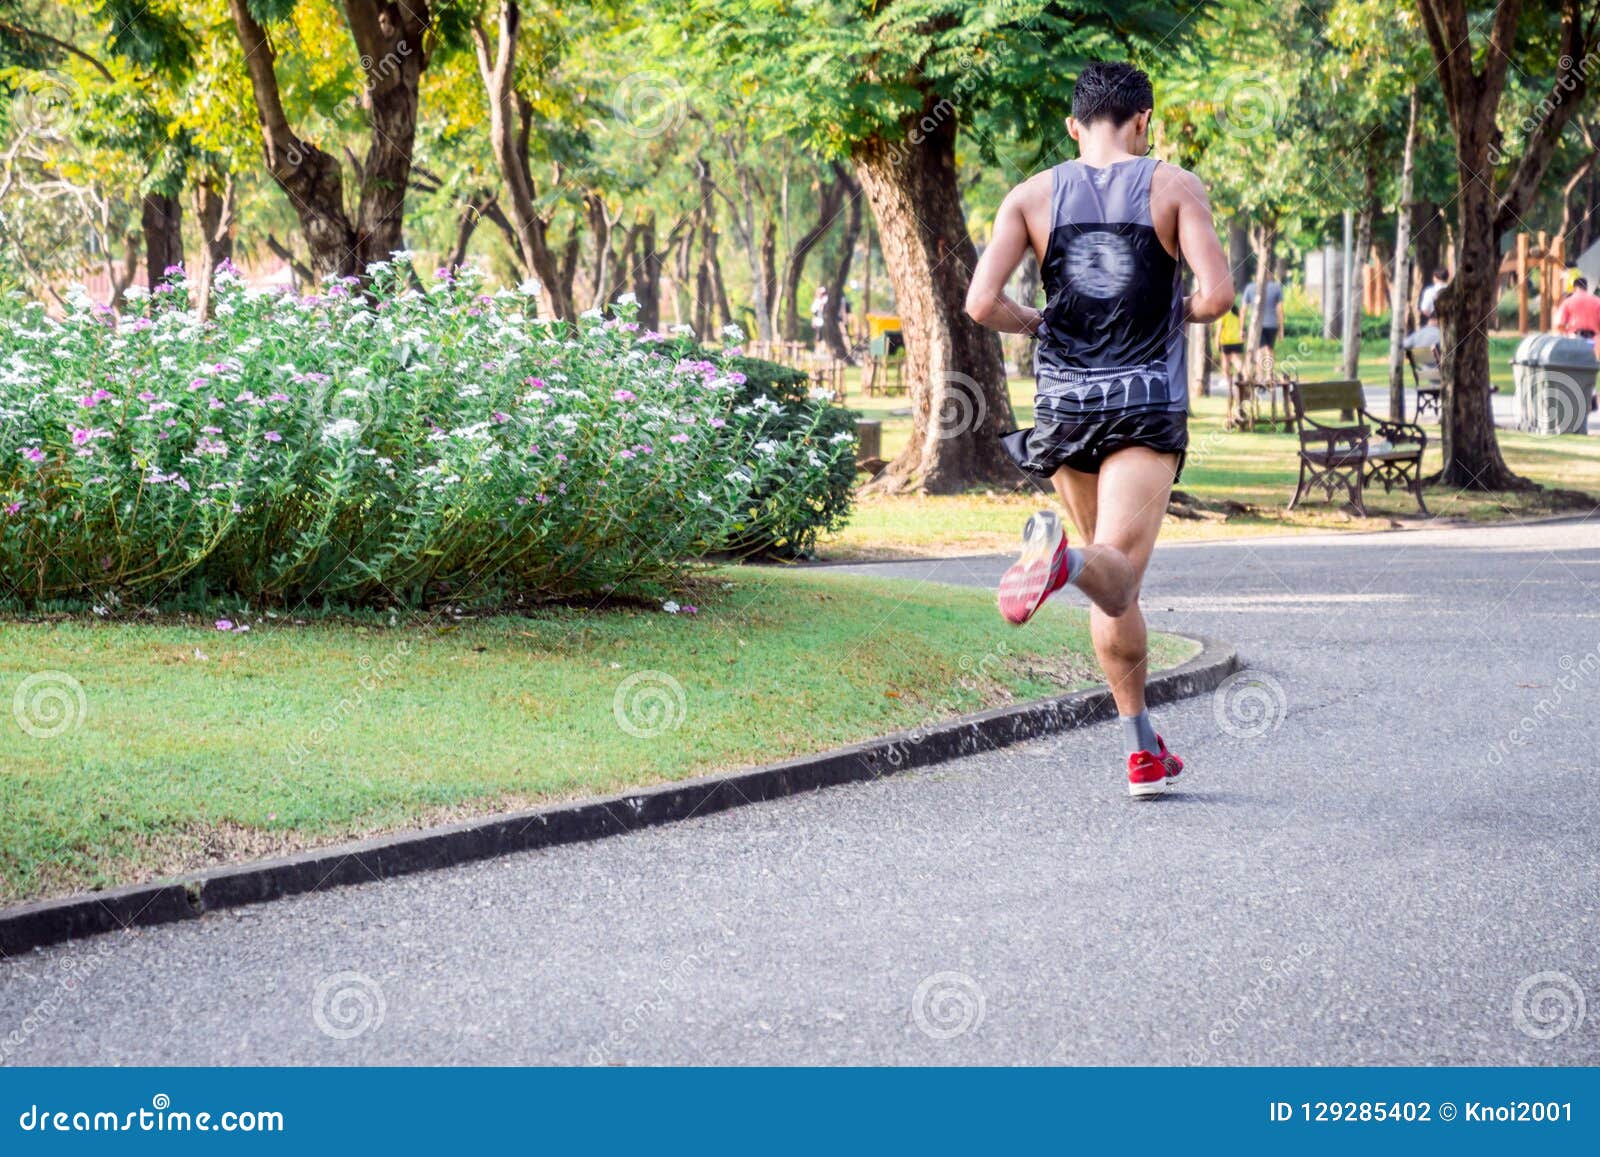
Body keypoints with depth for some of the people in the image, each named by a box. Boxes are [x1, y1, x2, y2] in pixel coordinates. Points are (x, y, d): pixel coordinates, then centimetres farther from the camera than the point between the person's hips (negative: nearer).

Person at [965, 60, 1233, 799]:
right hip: (1147, 404, -3)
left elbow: (981, 303, -6)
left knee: (1115, 588, 17)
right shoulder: (1174, 187, 0)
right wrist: (1181, 313, 12)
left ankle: (1144, 754, 20)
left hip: (1064, 401, 3)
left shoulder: (1033, 196, 5)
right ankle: (1063, 559, -53)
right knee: (1117, 575, -17)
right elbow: (1217, 295, -11)